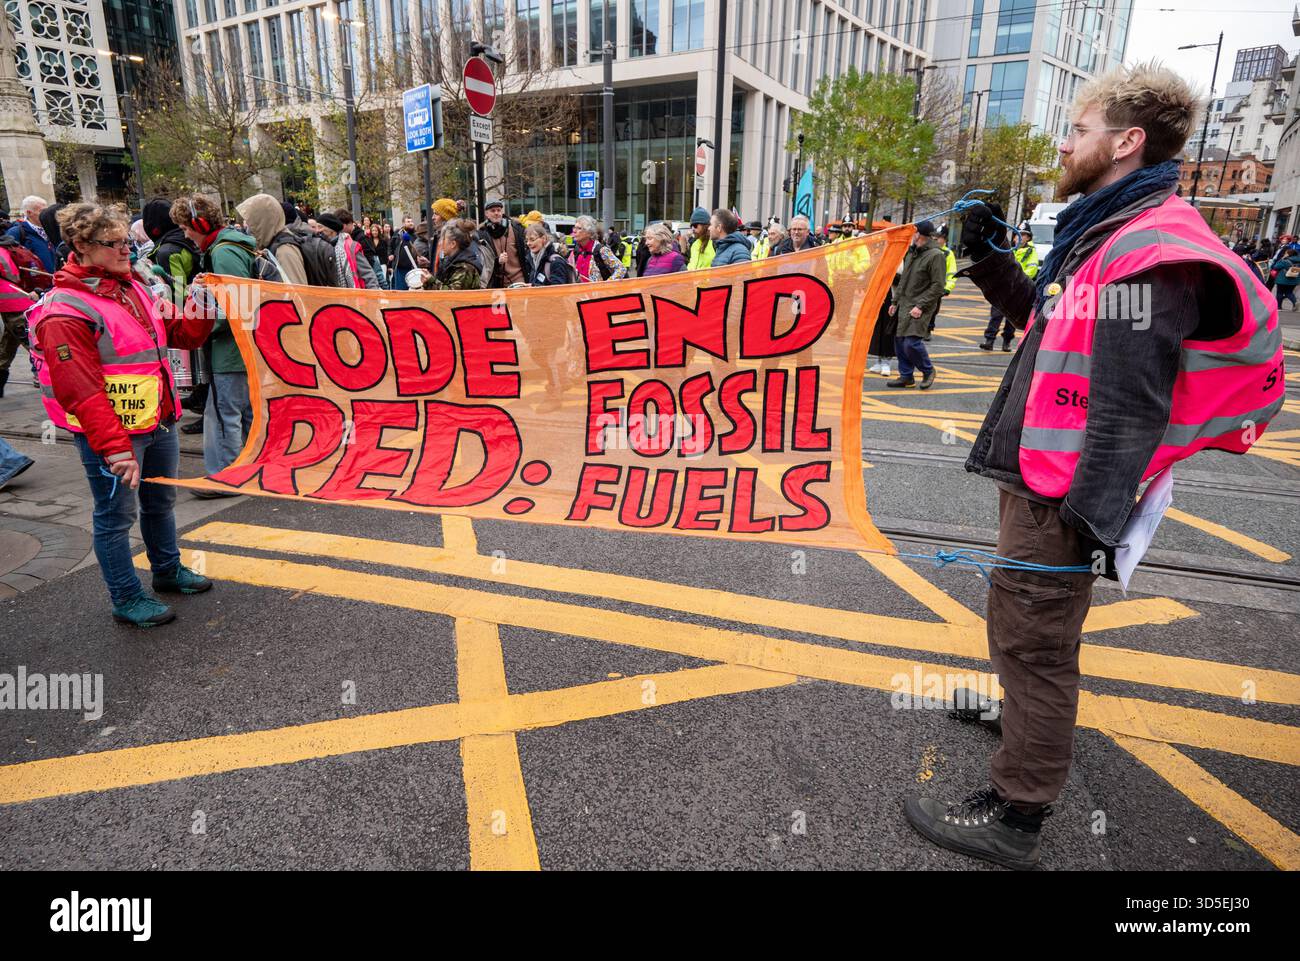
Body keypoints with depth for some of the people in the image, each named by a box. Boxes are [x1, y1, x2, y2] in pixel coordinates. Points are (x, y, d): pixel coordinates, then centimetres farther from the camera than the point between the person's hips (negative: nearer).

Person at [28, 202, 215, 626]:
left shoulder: (134, 289, 9)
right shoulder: (64, 310, -16)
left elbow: (182, 333, 16)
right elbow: (80, 392, -21)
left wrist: (205, 310, -3)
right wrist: (115, 447, -24)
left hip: (158, 422, 8)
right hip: (112, 433, -8)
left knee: (160, 501, 22)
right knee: (117, 515, 5)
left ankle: (167, 569, 42)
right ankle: (127, 599, 19)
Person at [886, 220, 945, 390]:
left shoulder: (935, 255, -11)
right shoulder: (912, 252, 16)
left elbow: (937, 286, -15)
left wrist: (921, 306, -21)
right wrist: (895, 302, 17)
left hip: (920, 307, -8)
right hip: (904, 304, 8)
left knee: (912, 342, -15)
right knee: (899, 341, 8)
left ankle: (928, 371, 9)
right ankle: (906, 376, 19)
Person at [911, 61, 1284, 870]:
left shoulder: (1147, 251, -19)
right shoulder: (1113, 233, 14)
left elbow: (1127, 406, -24)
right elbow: (1051, 325, 24)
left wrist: (1096, 520, -23)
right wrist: (989, 260, 16)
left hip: (1064, 493, -10)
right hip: (1043, 474, 10)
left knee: (1031, 639, -2)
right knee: (1035, 632, 26)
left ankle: (1014, 818, 11)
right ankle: (1026, 711, 49)